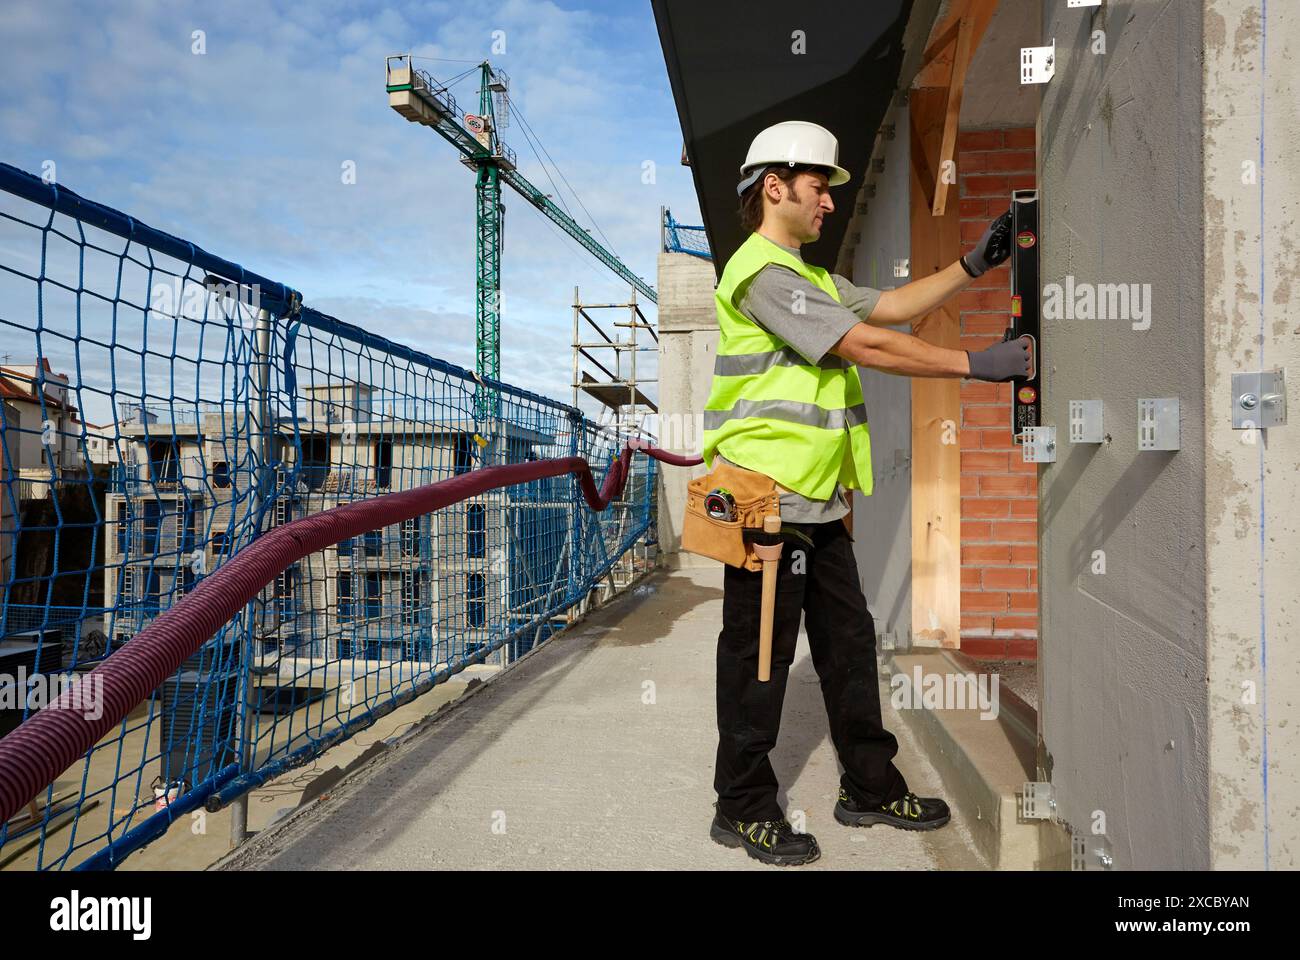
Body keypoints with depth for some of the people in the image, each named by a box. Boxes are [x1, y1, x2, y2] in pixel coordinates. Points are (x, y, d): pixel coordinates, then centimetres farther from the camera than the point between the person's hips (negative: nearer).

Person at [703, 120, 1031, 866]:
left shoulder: (811, 278, 22)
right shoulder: (761, 272, -12)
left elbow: (893, 307, 17)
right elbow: (866, 345, -19)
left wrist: (972, 266, 8)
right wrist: (976, 363, -17)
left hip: (819, 503, 10)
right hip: (768, 501, -10)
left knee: (849, 642, 15)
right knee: (760, 656, 1)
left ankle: (871, 787, 30)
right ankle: (744, 808, 16)